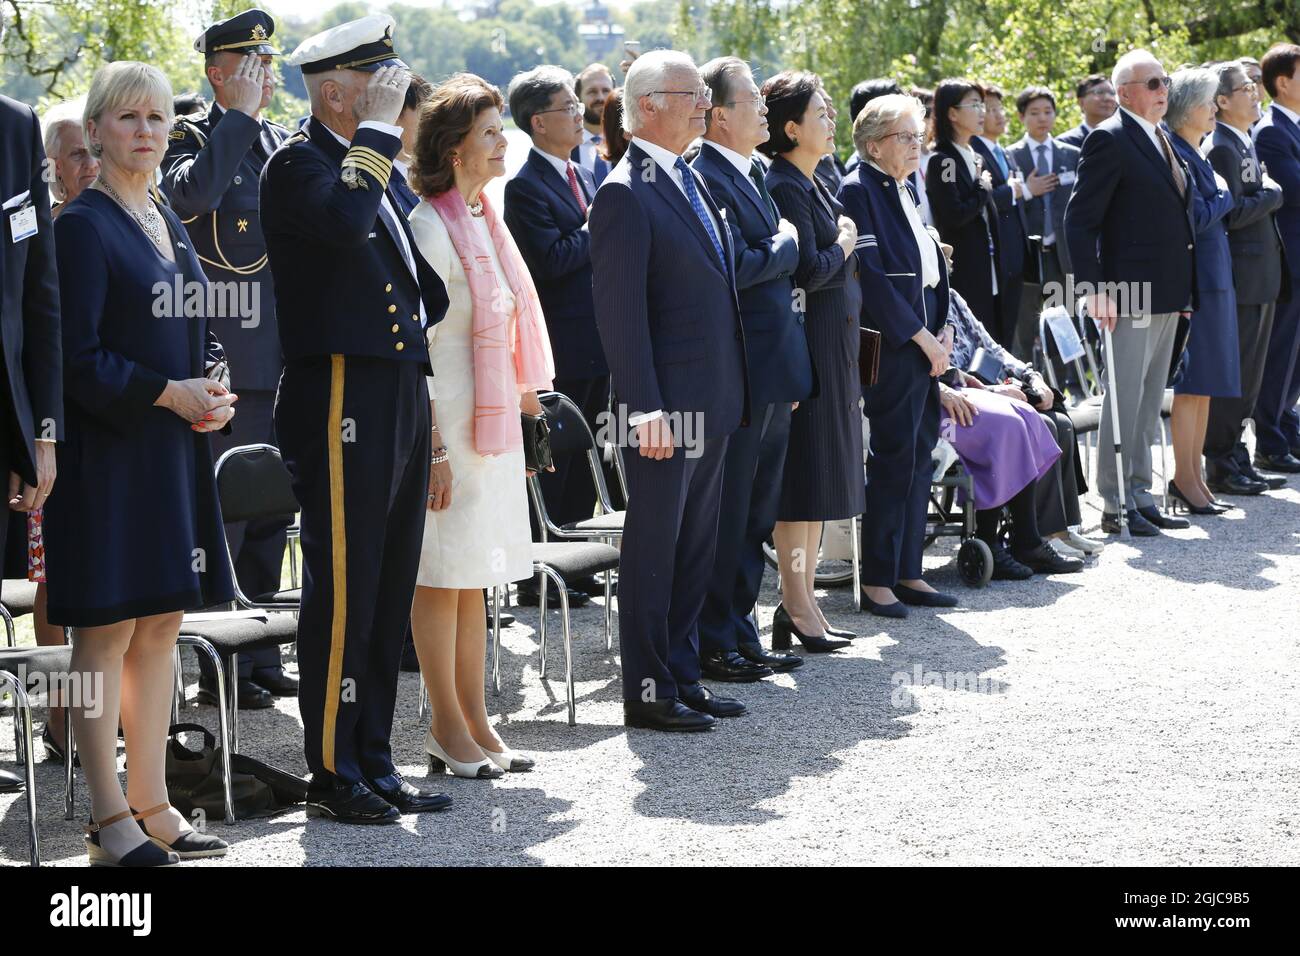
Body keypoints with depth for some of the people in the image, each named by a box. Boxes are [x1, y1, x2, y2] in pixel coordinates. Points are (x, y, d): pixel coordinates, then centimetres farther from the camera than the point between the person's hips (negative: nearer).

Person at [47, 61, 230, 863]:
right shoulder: (84, 226, -8)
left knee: (162, 625, 10)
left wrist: (211, 391, 2)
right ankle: (111, 820, 0)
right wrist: (167, 392, -17)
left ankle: (152, 803, 17)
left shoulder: (171, 225, 15)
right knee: (108, 631, -4)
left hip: (176, 451, 8)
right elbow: (78, 357, -14)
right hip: (110, 450, -8)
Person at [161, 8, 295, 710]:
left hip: (283, 355, 7)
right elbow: (192, 191, -27)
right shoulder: (193, 137, -4)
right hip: (227, 354, -7)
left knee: (272, 508, 12)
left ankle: (263, 660, 21)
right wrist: (239, 114, -20)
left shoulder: (281, 140, 15)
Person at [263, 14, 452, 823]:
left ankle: (374, 763, 19)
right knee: (342, 595, -5)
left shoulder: (378, 169, 19)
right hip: (342, 404, -9)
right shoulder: (299, 164, -9)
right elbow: (345, 219, -30)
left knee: (390, 595, 12)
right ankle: (332, 773, 2)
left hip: (401, 399, 9)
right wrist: (378, 131, -19)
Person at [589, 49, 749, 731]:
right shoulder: (625, 193, -14)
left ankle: (683, 678, 23)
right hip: (668, 407, -9)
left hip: (712, 404, 9)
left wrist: (731, 394, 17)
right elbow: (620, 310, -18)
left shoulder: (690, 181, 15)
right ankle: (648, 693, 7)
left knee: (694, 548, 15)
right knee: (653, 551, 0)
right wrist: (646, 409, -22)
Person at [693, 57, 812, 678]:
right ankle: (712, 645, 6)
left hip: (772, 377, 10)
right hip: (737, 377, -10)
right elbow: (737, 266, -25)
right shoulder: (706, 179, -15)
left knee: (754, 517, 15)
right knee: (726, 517, -2)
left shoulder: (751, 174, 16)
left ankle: (741, 637, 24)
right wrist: (785, 244, -8)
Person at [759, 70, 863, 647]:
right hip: (806, 337, -10)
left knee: (820, 474, 12)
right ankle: (797, 607, 2)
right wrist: (844, 243, -6)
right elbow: (809, 271, -21)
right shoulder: (783, 188, -15)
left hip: (834, 341, 10)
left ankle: (804, 603, 18)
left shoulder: (815, 182, 14)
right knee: (803, 473, -4)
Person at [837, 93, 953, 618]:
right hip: (891, 347, -9)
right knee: (893, 458, -6)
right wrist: (922, 337, -15)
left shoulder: (905, 189, 16)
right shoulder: (859, 191, -11)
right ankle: (876, 579, 0)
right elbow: (870, 275, -17)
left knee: (919, 455, 9)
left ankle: (907, 572, 15)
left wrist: (944, 328, 5)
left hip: (926, 343, 9)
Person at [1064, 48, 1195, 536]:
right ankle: (1115, 504, -1)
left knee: (1150, 401, 13)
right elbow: (1080, 221, -14)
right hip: (1130, 294, -9)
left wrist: (1185, 288, 16)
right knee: (1125, 400, -5)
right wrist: (1095, 290, -20)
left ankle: (1140, 495, 19)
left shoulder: (1162, 139, 16)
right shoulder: (1110, 140, -11)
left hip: (1168, 294, 9)